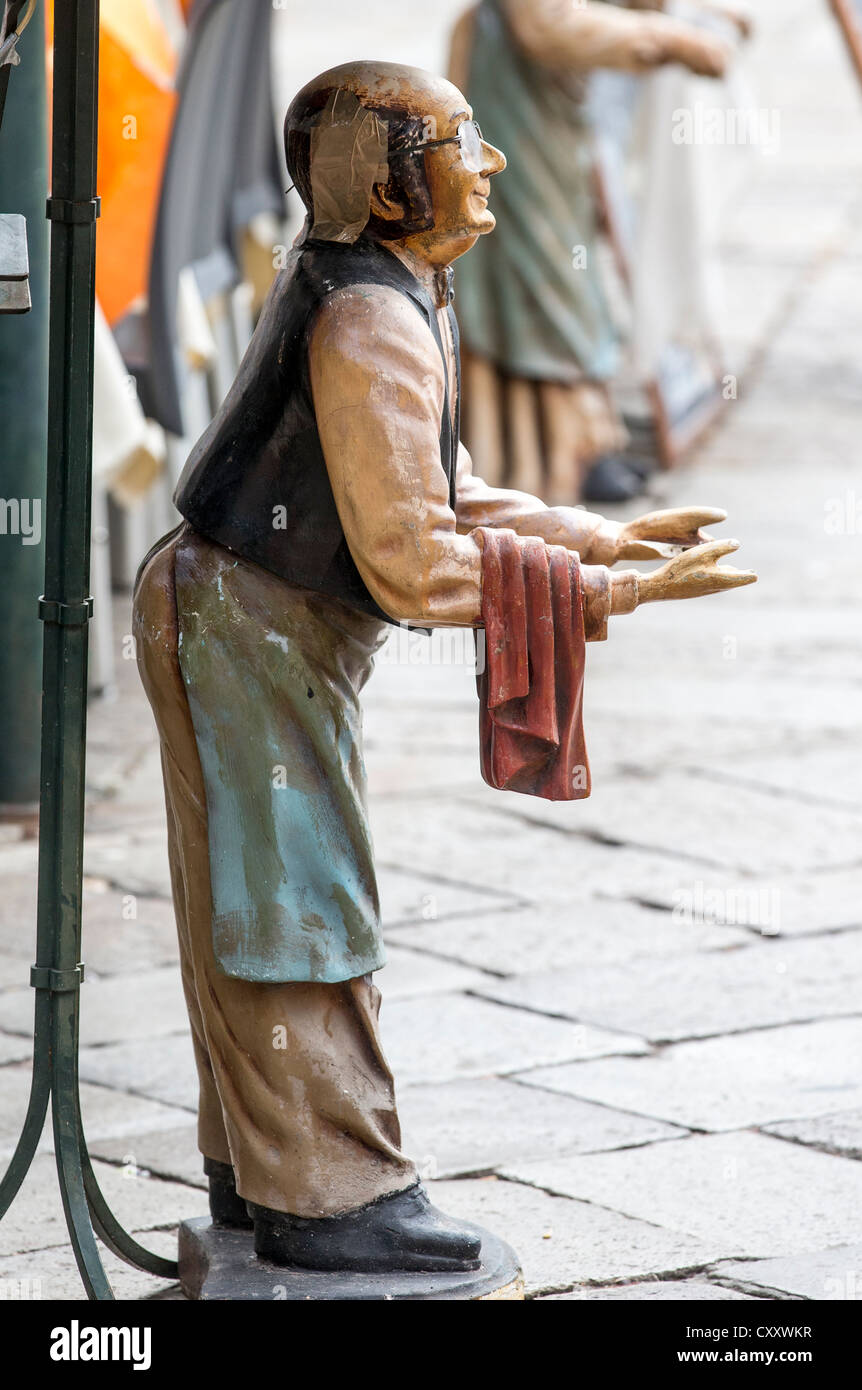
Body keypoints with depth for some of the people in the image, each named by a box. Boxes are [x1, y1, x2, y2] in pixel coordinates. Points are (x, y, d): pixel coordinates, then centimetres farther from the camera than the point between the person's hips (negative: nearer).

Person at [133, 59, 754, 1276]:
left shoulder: (410, 300, 9)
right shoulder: (372, 327, -23)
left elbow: (444, 502, 14)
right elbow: (414, 565, -24)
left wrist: (600, 537, 6)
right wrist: (607, 594, -22)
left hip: (281, 638, 10)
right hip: (249, 631, -10)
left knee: (261, 910, 15)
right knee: (297, 913, -5)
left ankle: (260, 1166, 24)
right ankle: (326, 1198, -1)